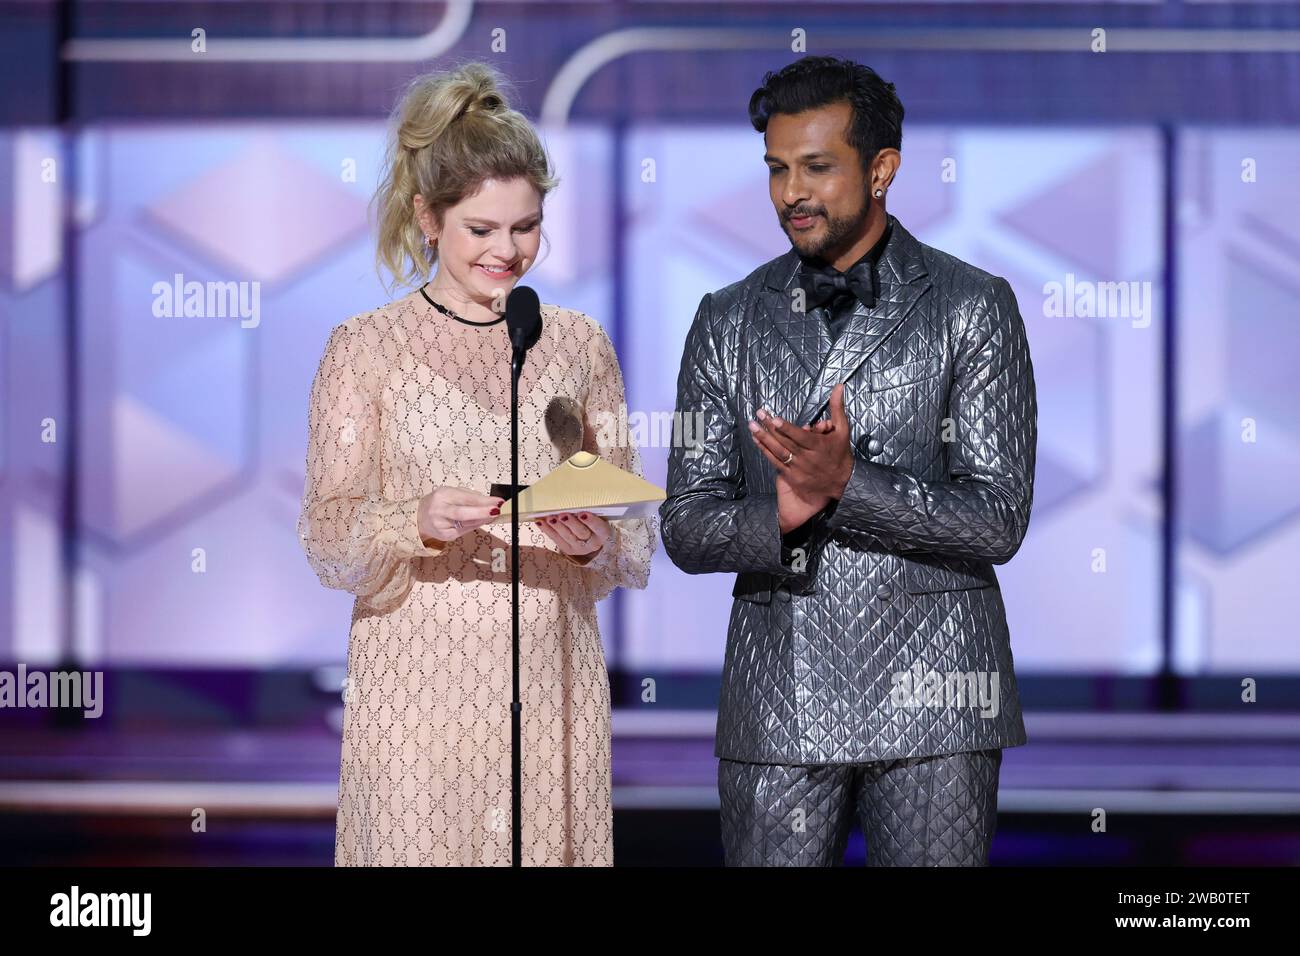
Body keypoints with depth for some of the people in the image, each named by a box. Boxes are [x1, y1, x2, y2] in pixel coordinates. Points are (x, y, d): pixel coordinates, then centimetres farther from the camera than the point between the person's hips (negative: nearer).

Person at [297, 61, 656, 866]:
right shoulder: (365, 348, 0)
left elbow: (637, 525, 9)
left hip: (550, 683, 2)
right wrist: (417, 523, -23)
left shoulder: (580, 344, 9)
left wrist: (596, 542, -13)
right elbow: (328, 536, -4)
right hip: (419, 685, -2)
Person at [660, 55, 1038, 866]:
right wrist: (779, 514, -16)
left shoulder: (973, 307, 0)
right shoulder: (729, 322, 9)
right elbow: (686, 527, 6)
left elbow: (998, 520, -7)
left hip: (929, 699, -2)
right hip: (778, 701, 2)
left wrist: (847, 483, -21)